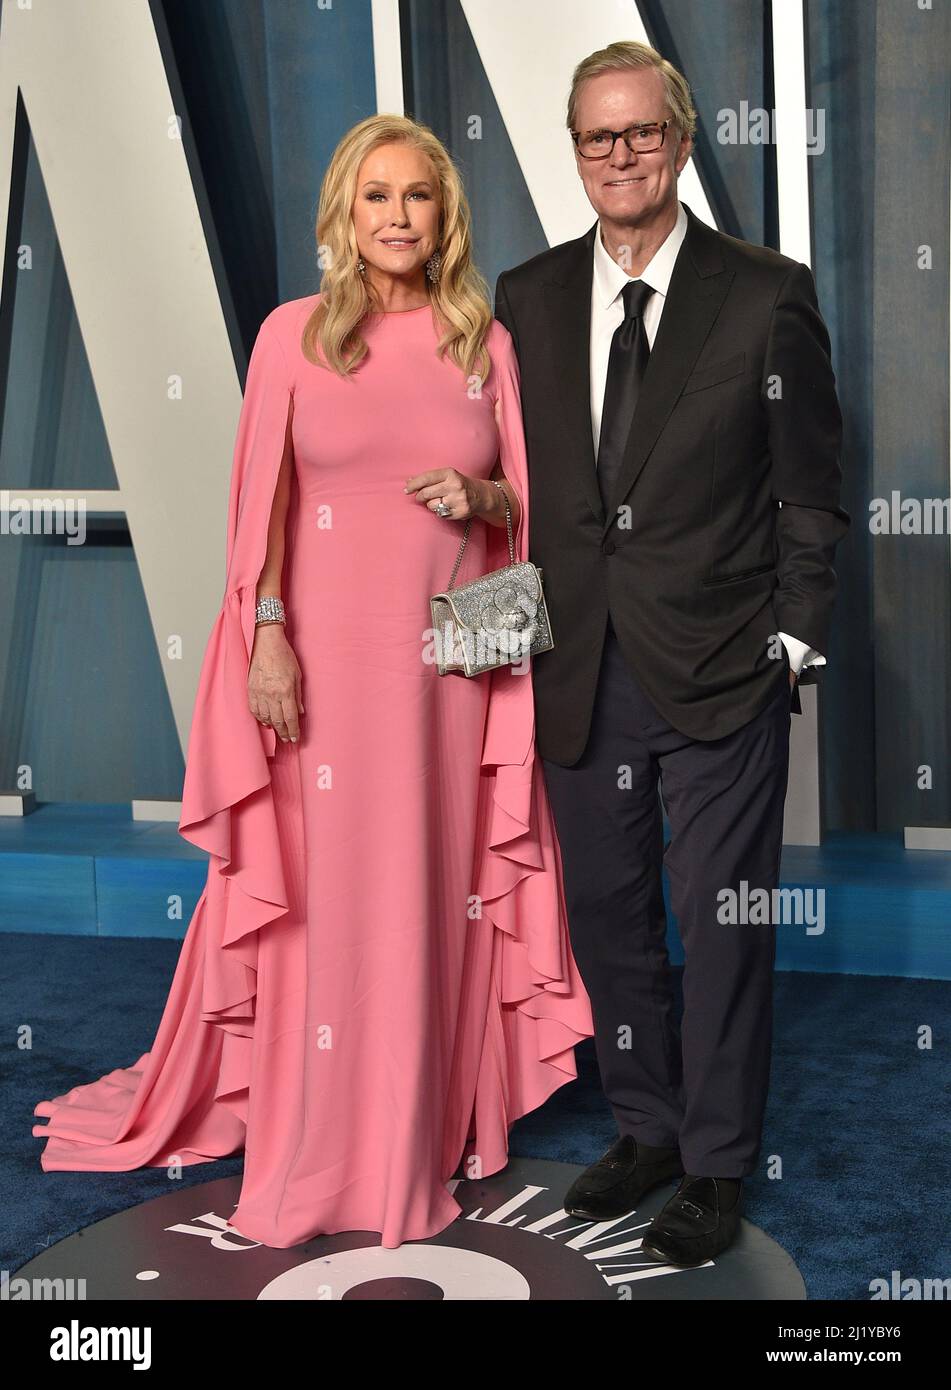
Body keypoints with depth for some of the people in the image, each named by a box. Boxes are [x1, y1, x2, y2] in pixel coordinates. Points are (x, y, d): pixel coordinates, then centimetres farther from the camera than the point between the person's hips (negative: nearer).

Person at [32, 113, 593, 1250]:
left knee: (438, 889, 8)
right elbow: (261, 504, -1)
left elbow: (528, 502, 13)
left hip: (452, 658, 2)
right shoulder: (296, 334, 1)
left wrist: (483, 494, -9)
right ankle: (319, 1147, 14)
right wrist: (269, 638, -10)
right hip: (329, 652, -2)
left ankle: (431, 1124, 23)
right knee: (326, 889, 2)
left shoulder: (486, 343, 8)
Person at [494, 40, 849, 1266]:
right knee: (607, 914, 13)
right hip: (579, 677, 4)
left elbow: (809, 489, 0)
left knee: (722, 922, 4)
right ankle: (645, 1130, 31)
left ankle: (717, 1167, 20)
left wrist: (794, 641, -5)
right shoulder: (526, 300, 8)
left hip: (720, 674, -3)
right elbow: (514, 477, 11)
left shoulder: (766, 295, -2)